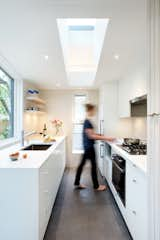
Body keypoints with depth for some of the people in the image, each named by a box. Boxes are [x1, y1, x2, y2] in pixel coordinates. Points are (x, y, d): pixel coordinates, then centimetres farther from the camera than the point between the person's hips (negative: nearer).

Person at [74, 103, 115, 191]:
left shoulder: (87, 121, 11)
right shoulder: (87, 122, -19)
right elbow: (91, 136, -22)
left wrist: (102, 136, 16)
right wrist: (106, 138, -21)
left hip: (87, 146, 9)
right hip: (89, 146, -9)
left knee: (82, 163, 15)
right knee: (94, 165, 5)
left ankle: (77, 183, 28)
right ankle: (96, 186, 22)